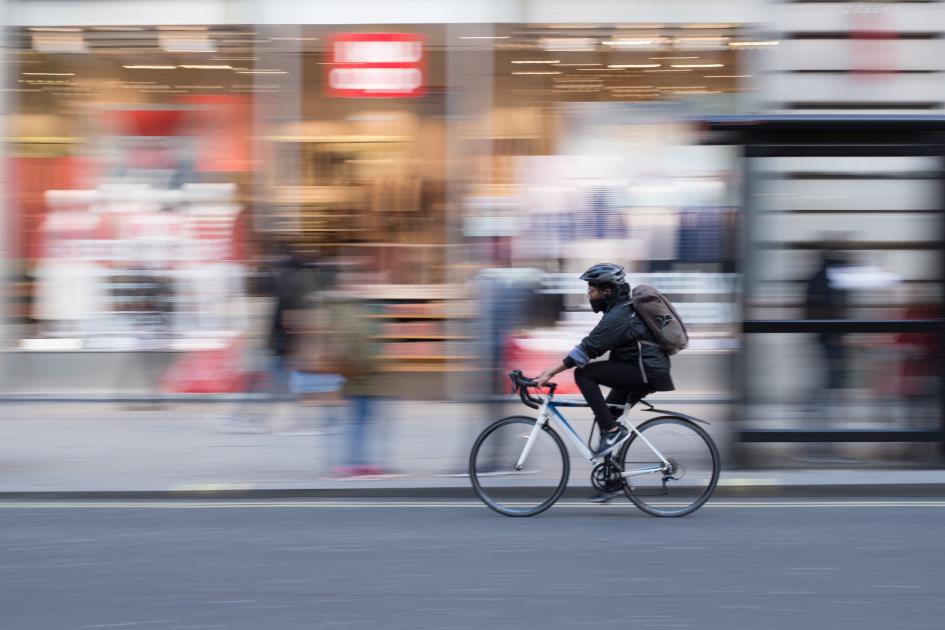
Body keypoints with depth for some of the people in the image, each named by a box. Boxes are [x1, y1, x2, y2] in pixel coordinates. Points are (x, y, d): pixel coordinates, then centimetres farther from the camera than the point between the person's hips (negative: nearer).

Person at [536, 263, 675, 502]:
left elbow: (587, 349, -23)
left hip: (647, 372, -10)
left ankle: (613, 430, -12)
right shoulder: (622, 308, 13)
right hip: (646, 370, 10)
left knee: (583, 374, -16)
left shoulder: (617, 316, -18)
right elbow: (592, 347, 20)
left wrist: (551, 372, -22)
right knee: (604, 416, 13)